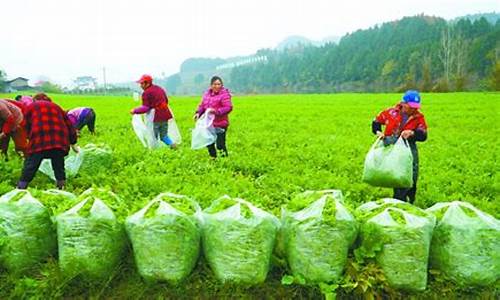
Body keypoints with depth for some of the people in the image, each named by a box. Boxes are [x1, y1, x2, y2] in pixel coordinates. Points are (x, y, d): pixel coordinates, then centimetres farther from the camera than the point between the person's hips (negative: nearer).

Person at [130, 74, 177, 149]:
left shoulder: (146, 93, -10)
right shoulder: (160, 89, 14)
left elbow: (145, 108, -13)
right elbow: (166, 101, 21)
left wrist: (135, 110, -2)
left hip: (156, 117, -7)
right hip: (165, 115, 7)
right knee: (164, 136, 16)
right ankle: (172, 144, -5)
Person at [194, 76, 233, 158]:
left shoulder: (224, 94, -11)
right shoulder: (207, 93, 10)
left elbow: (228, 108, -18)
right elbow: (202, 105, 16)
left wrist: (215, 111, -27)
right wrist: (198, 113, -3)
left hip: (220, 125, -7)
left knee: (220, 144, -8)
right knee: (209, 143, 18)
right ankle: (213, 158, 37)